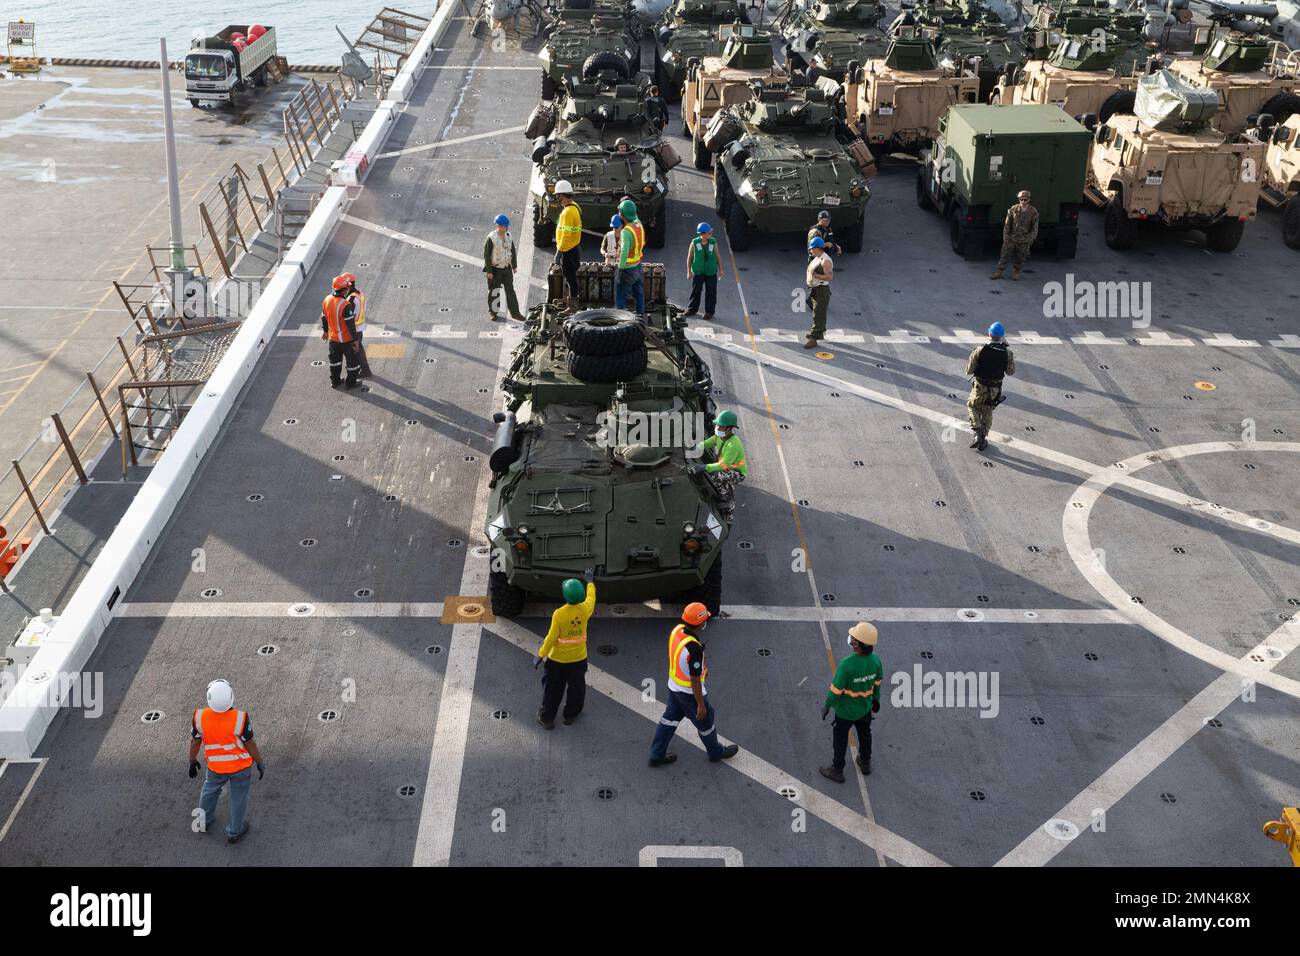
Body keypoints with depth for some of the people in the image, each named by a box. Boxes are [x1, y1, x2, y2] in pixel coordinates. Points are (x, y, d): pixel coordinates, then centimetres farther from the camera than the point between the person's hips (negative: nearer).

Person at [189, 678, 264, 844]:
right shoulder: (240, 718, -30)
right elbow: (250, 744, -17)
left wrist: (192, 761, 10)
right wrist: (260, 763, 0)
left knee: (210, 790, 31)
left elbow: (195, 742, -8)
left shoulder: (199, 717, -24)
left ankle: (203, 821, 51)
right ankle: (234, 832, 37)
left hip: (216, 767, 2)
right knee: (239, 797, 20)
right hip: (241, 765, -2)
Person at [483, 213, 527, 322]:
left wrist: (514, 266, 14)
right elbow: (486, 255, -13)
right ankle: (492, 312, 20)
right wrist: (489, 271, -15)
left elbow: (513, 251, 14)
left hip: (507, 268, 5)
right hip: (495, 269, -5)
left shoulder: (509, 236, 2)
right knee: (494, 291, 6)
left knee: (510, 290, 6)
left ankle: (515, 312, 10)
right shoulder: (491, 238, -15)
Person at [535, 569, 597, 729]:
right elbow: (591, 598, 8)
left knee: (552, 688, 15)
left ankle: (547, 718, 26)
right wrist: (590, 582, 25)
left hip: (557, 659, -3)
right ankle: (571, 715, 37)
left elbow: (551, 638, -20)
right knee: (576, 687, 22)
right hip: (579, 658, 3)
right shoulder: (585, 610, -16)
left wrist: (541, 655, -8)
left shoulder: (559, 614, -26)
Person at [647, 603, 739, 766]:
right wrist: (701, 705, -14)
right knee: (706, 720, 18)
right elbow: (695, 681, -27)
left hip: (673, 684, 7)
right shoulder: (695, 649, -38)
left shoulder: (677, 630, -13)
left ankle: (657, 754, 32)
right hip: (690, 691, -7)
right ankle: (716, 752, 41)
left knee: (671, 717, 23)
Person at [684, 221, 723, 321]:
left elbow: (717, 257, 4)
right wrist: (689, 271, -2)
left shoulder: (713, 243, -6)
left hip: (711, 272, 1)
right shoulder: (694, 243, -9)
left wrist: (720, 270, 5)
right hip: (698, 272, -1)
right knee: (695, 291, 10)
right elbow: (689, 257, -1)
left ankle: (709, 312, 14)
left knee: (711, 292, 3)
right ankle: (692, 309, 27)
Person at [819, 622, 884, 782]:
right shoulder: (876, 660, -19)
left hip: (845, 710, -5)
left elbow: (836, 689, -25)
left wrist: (827, 705, -9)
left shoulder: (847, 664, -36)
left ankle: (837, 771, 34)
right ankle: (865, 763, 48)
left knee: (840, 739, 17)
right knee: (864, 734, 28)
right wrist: (876, 699, 16)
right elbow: (877, 683, -1)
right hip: (865, 707, 5)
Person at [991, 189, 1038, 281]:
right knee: (1004, 256, 1)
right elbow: (1007, 224, 0)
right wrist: (1005, 237, -4)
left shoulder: (1033, 212, -7)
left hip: (1024, 241, 0)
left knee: (1020, 259, 8)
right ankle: (999, 273, 10)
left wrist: (1030, 240, -8)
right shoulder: (1013, 209, -6)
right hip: (1011, 238, 0)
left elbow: (1035, 228, -2)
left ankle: (1016, 273, 27)